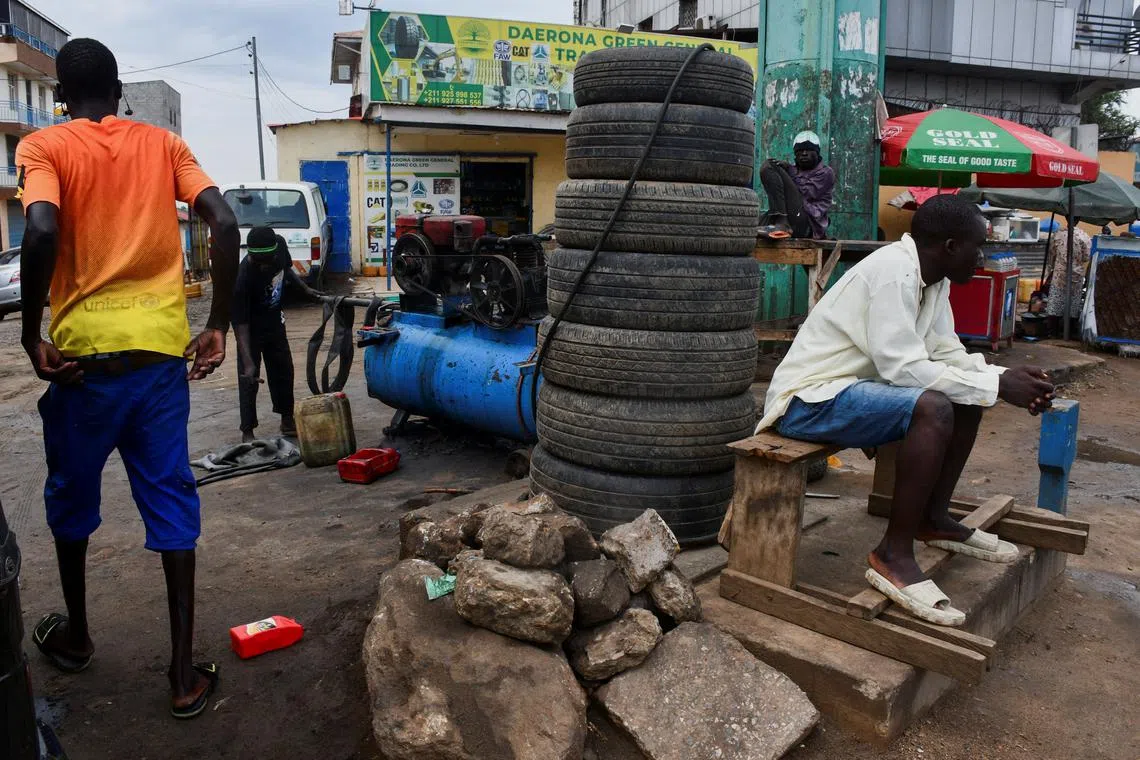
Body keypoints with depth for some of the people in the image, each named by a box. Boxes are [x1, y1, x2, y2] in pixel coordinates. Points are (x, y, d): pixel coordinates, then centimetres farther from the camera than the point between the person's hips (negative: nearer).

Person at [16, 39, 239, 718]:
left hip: (83, 352, -1)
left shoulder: (44, 147, 1)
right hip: (162, 351, 2)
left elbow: (42, 232, -18)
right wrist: (219, 325, 0)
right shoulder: (163, 144, 9)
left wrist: (31, 332, -8)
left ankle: (76, 636, 38)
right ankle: (185, 675, 8)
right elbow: (224, 223, -4)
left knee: (71, 498, 20)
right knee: (171, 502, 6)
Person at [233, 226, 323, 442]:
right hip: (252, 327, -6)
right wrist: (248, 363, -38)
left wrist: (305, 289, 3)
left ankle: (287, 420, 29)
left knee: (283, 371, 14)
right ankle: (247, 431, 5)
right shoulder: (243, 278, -37)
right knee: (249, 378, -6)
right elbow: (240, 324, -34)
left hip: (274, 322, 6)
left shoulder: (280, 244, -22)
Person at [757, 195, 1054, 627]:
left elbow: (947, 355, 11)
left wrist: (1004, 379, -6)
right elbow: (902, 366, -27)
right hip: (808, 398, -10)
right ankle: (894, 555, -19)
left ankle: (933, 518, 18)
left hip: (851, 386, 10)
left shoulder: (932, 278, 8)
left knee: (968, 395, 9)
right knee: (934, 408, -29)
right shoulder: (893, 270, -21)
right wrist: (997, 386, -20)